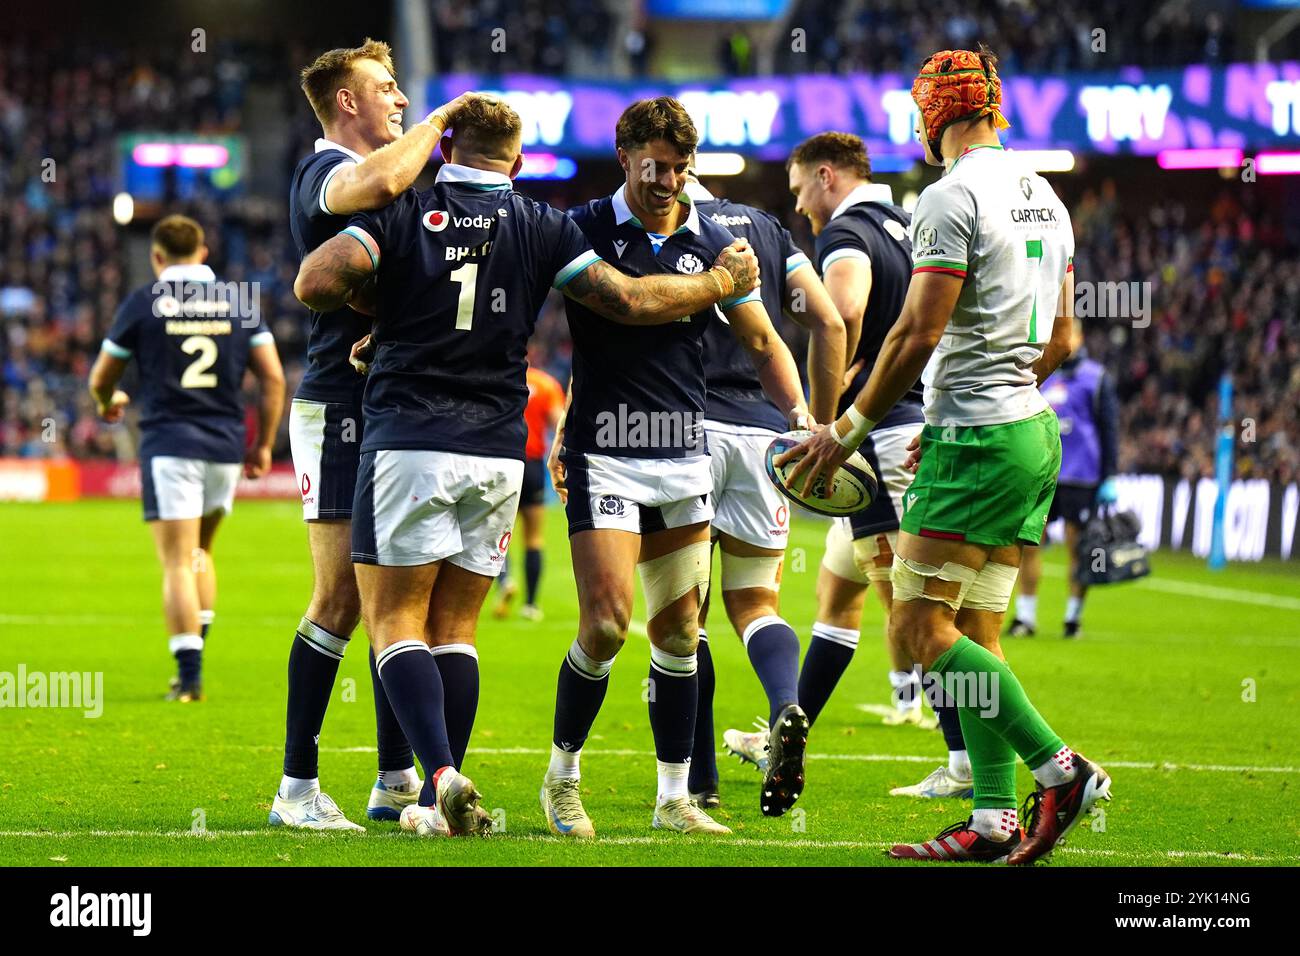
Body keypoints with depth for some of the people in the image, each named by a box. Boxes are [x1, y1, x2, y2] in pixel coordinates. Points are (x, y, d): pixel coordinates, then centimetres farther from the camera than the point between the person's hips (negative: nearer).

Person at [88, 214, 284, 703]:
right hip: (225, 448, 4)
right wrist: (264, 444, 12)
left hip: (168, 447, -4)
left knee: (178, 565, -5)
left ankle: (188, 677, -12)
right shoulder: (237, 302, 7)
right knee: (200, 552, 22)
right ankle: (194, 656, 16)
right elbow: (274, 378, 4)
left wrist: (108, 402, 30)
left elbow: (101, 379, 7)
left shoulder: (143, 302, -1)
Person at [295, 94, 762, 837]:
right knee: (454, 629, 12)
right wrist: (723, 282, 16)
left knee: (395, 620, 1)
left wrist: (365, 299, 8)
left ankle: (444, 776, -19)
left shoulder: (403, 213, -1)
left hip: (408, 443, -3)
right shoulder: (544, 228, 4)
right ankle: (439, 803, 7)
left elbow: (317, 282, -14)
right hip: (498, 453, 3)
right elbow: (629, 301, 1)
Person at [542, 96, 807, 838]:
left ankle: (674, 797, 13)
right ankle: (563, 776, 7)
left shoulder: (714, 244, 6)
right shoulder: (581, 231, -5)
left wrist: (801, 413, 0)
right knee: (607, 623, -13)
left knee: (679, 632, 5)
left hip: (685, 457, 4)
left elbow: (763, 343, 14)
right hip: (603, 456, -4)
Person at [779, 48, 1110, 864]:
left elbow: (919, 335, -16)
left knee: (922, 630, -8)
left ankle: (1059, 767, -14)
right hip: (1036, 433, 9)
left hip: (978, 441, -9)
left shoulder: (953, 197, -12)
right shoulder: (1042, 197, 14)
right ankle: (995, 820, 5)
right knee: (977, 636, 9)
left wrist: (848, 431, -7)